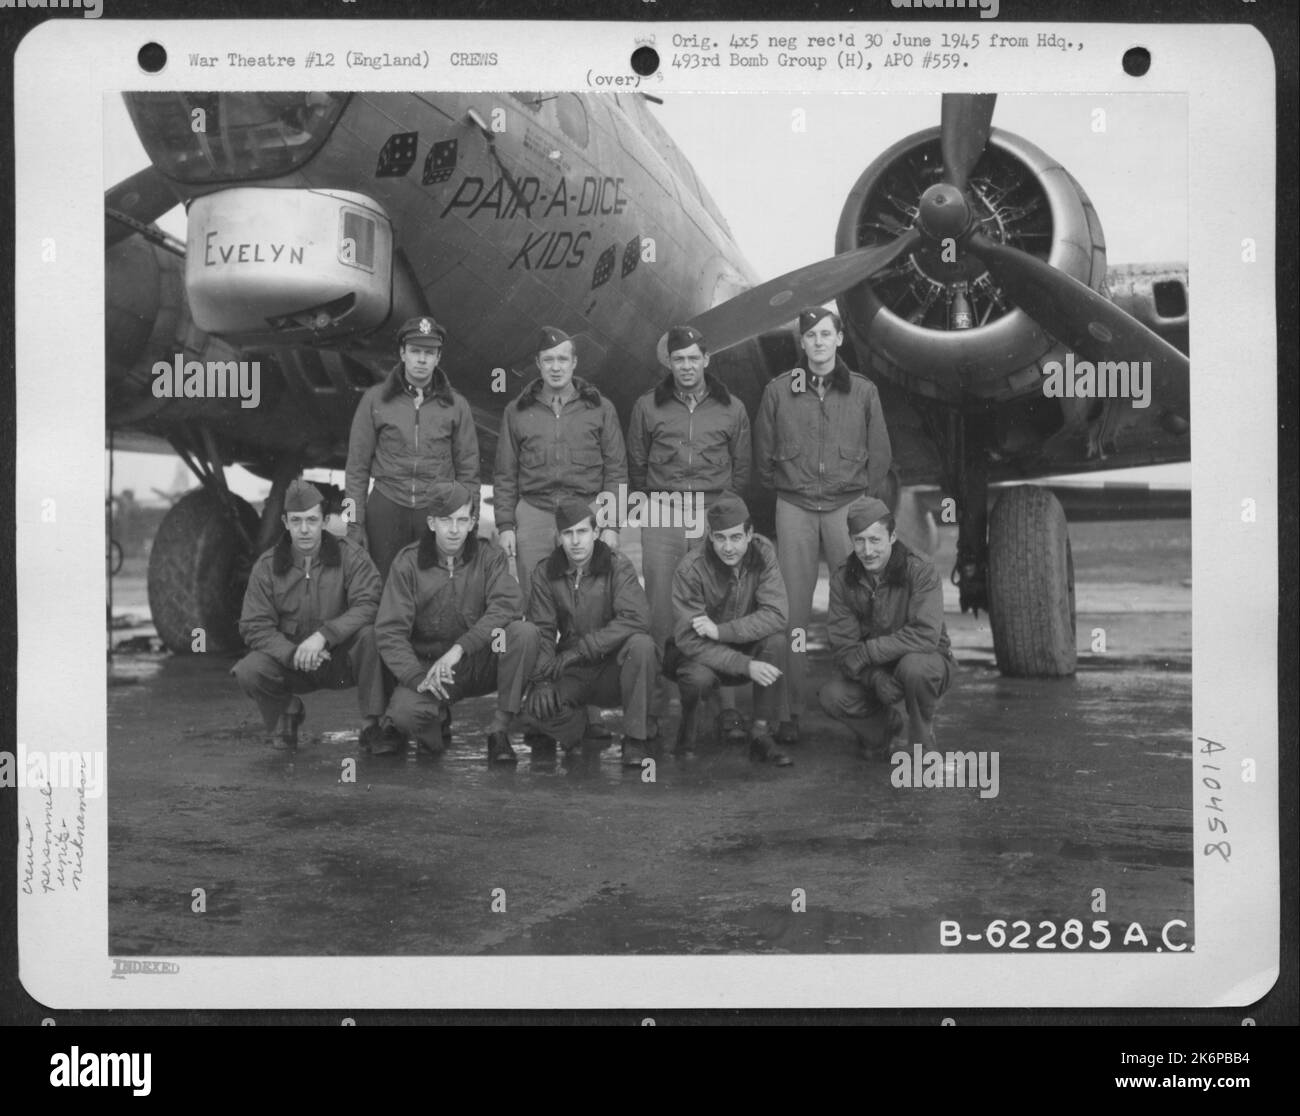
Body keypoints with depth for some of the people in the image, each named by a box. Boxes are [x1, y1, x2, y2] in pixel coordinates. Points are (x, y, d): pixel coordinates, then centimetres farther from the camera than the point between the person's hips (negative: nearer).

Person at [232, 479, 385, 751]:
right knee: (248, 671, -27)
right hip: (291, 661, 2)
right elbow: (255, 628, -7)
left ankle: (373, 723, -16)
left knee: (369, 633, -32)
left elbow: (368, 606, -20)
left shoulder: (350, 555, -7)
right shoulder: (266, 567, -3)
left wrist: (323, 635, -32)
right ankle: (286, 712, 8)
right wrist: (293, 654, -25)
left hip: (342, 658, -1)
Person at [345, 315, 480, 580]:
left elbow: (467, 471, 9)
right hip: (386, 509, 0)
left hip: (438, 512, 0)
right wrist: (355, 524, 1)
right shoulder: (375, 399, 5)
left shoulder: (455, 404, 7)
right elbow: (357, 467, 6)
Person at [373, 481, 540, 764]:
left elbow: (507, 605, -19)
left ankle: (500, 728, -14)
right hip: (427, 663, -1)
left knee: (524, 632, -27)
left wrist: (459, 648, -32)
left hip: (482, 662, 1)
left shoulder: (489, 556, -2)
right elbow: (389, 632, -9)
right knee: (405, 712, -32)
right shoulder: (408, 562, -4)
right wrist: (418, 677, -26)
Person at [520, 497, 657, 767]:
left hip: (614, 667, -1)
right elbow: (541, 631, -4)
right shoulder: (544, 574, 2)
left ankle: (635, 739, -20)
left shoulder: (617, 566, -8)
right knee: (537, 706, -27)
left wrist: (579, 649, -26)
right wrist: (542, 680, -22)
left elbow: (636, 619, -23)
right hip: (572, 674, 1)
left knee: (641, 644, -33)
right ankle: (575, 729, 9)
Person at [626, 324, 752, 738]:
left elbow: (741, 467, 14)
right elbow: (636, 464, 14)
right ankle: (656, 700, 6)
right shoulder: (647, 407, 8)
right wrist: (651, 505, 8)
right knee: (660, 608, -1)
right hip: (661, 517, 0)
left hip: (714, 515, 0)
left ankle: (726, 701, -3)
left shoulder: (731, 409, 9)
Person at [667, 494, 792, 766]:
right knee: (699, 678, -36)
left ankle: (761, 733, -15)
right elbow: (689, 640, -26)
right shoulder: (692, 569, -22)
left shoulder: (762, 553, -13)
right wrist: (747, 665, -35)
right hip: (700, 654, -3)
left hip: (745, 649, 3)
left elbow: (775, 615, -22)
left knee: (776, 640, -27)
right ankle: (686, 732, -2)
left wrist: (720, 631, -33)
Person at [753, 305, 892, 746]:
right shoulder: (778, 391, 5)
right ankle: (792, 709, 3)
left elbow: (879, 454, 9)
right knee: (795, 608, 0)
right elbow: (763, 453, 12)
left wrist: (863, 497, 6)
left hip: (848, 506, 0)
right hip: (795, 509, 0)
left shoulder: (863, 391, 6)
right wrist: (783, 488, 9)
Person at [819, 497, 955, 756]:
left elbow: (926, 635, -32)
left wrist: (866, 652, -32)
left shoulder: (920, 573, -20)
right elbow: (843, 646, -13)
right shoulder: (843, 579, -8)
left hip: (928, 663, -3)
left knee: (913, 666, -38)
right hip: (873, 671, 3)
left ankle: (920, 734, -9)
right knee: (833, 696, -23)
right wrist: (876, 679, -32)